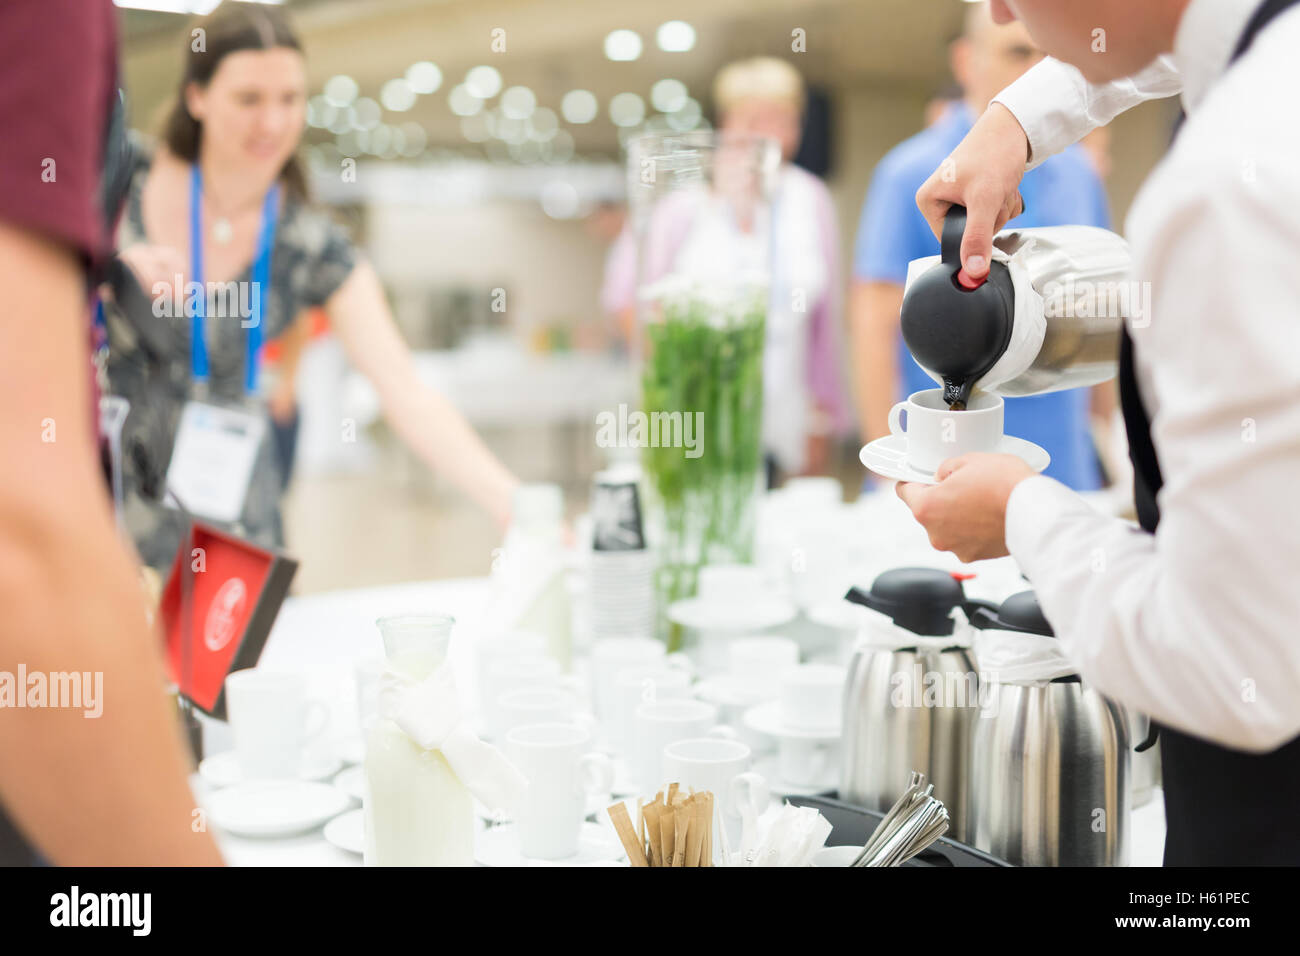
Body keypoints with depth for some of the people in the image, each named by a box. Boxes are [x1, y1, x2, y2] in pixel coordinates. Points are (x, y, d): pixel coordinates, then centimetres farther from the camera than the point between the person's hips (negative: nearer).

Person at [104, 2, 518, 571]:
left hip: (229, 505, 1)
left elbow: (409, 395, -14)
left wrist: (514, 505, -28)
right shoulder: (121, 187, -6)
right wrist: (107, 262, -22)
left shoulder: (314, 250, -6)